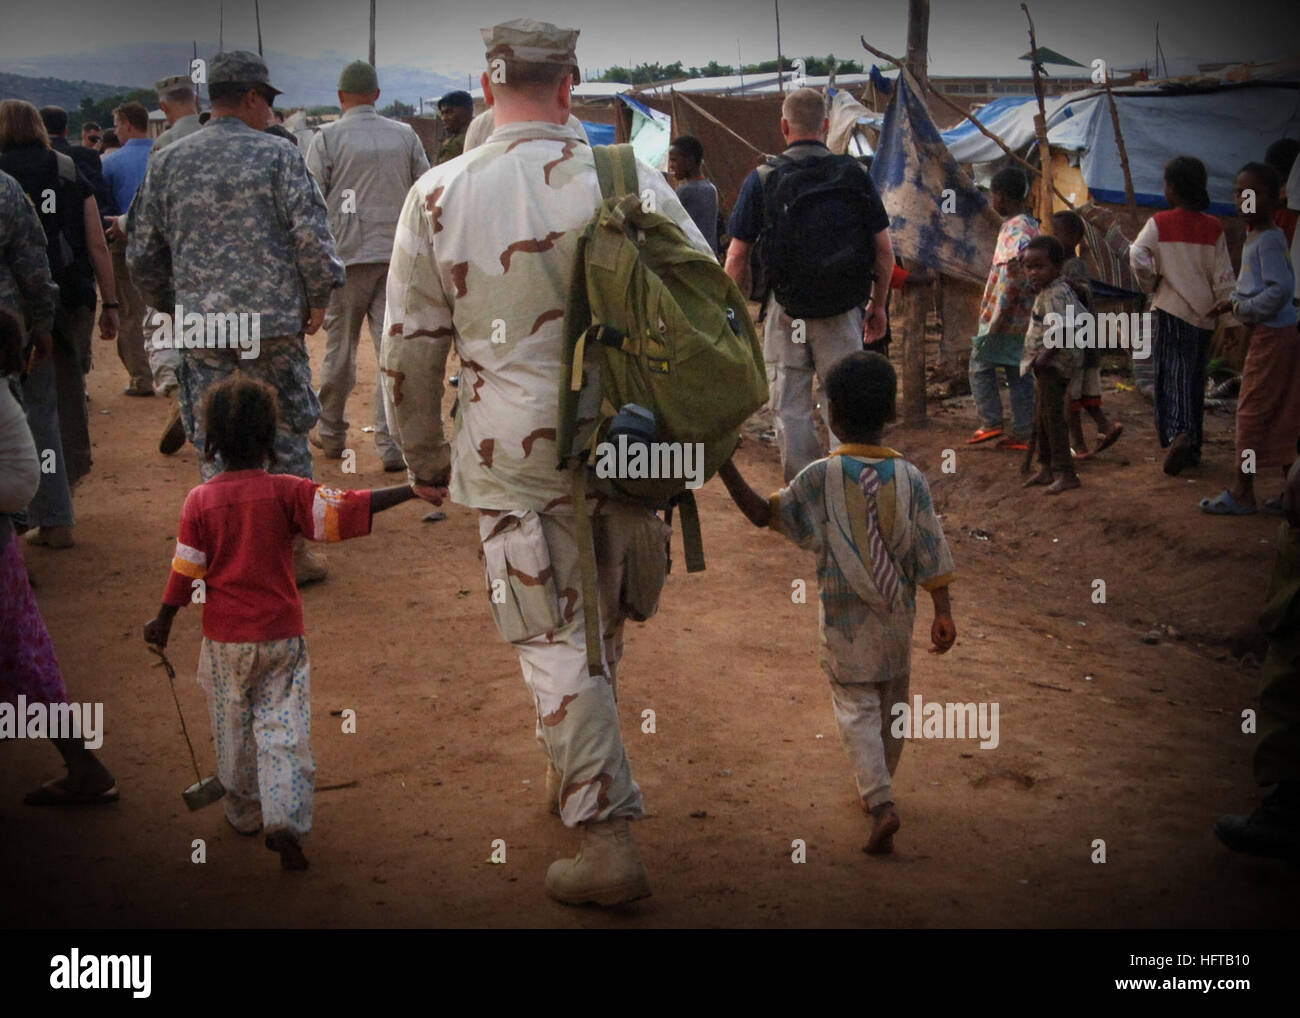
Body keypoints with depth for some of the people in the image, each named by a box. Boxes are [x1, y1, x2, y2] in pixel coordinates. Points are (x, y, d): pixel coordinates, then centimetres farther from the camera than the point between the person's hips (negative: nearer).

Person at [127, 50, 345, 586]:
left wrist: (170, 306, 25)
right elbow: (312, 236, -11)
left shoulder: (168, 162, 6)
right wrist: (317, 298, 3)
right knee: (285, 439, 10)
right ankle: (294, 551, 16)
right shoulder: (277, 155, -4)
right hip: (273, 321, -2)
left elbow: (143, 255, 11)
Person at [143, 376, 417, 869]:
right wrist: (411, 491, -12)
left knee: (233, 730, 17)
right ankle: (285, 819, -12)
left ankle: (244, 814, 31)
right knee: (284, 726, 2)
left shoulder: (200, 500, -6)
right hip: (281, 634, -1)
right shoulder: (286, 492, -9)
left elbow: (186, 570, -2)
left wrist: (163, 621, 11)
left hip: (225, 639, 1)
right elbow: (346, 510, -15)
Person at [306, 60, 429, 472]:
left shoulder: (327, 138, -3)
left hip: (346, 255, -2)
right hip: (397, 256, 2)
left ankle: (331, 434, 23)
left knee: (339, 349, 10)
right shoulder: (405, 136, 6)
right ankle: (392, 444, -5)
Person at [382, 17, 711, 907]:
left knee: (559, 644, 3)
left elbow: (409, 348, 2)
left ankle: (609, 841, 0)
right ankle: (578, 779, 38)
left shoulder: (440, 196, -4)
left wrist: (424, 460, 14)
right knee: (599, 627, 20)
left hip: (518, 454, -2)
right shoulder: (631, 179, -1)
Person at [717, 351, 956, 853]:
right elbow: (931, 553, -8)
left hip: (844, 621, -2)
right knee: (892, 705, 20)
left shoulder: (820, 477, -15)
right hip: (896, 618, 2)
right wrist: (943, 613, -4)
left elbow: (764, 513, -7)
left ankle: (880, 802, -13)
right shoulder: (910, 479, -9)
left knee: (857, 709, 4)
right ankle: (877, 789, 34)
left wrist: (726, 469, -5)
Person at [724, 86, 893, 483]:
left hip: (785, 312, 0)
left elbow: (737, 257, 0)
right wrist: (878, 305, 17)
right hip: (842, 311, 1)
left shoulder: (761, 179, -1)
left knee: (791, 411, 6)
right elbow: (884, 251, 4)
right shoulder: (854, 174, 2)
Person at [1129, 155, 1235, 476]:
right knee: (1194, 380, 12)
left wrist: (1150, 283, -1)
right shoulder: (1213, 228, 1)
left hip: (1171, 311, -3)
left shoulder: (1159, 224, -8)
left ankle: (1177, 433, -27)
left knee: (1171, 377, -2)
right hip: (1203, 315, 3)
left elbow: (1137, 257, -19)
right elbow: (1223, 278, 0)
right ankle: (1192, 449, 18)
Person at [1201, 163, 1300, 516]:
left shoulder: (1268, 241, -16)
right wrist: (1232, 301, 9)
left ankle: (1241, 493, 3)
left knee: (1251, 411, -4)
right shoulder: (1254, 238, 13)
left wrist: (1242, 307, -15)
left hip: (1272, 336, -10)